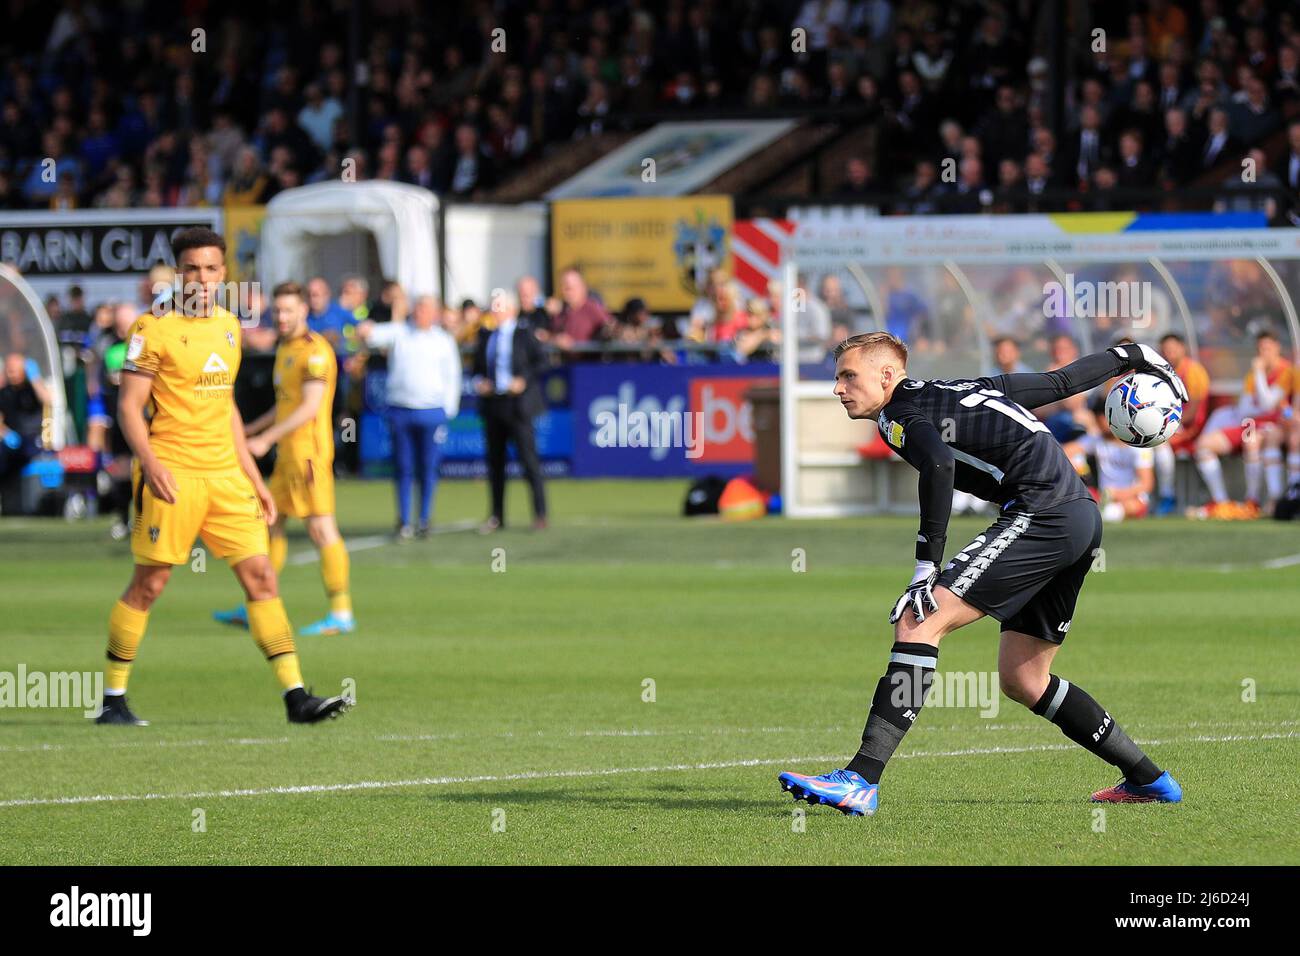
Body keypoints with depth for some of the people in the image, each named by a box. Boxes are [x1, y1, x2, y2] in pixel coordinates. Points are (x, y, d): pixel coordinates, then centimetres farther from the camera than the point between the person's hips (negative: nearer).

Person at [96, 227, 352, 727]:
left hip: (225, 476, 6)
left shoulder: (227, 325, 15)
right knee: (148, 585, -2)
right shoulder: (155, 328, -6)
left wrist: (255, 479, 20)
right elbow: (128, 405, -9)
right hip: (173, 476, -6)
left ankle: (296, 696, -2)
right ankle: (112, 699, 10)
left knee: (261, 576, -1)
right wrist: (150, 462, -24)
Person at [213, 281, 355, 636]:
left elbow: (310, 407, -19)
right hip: (287, 453, 10)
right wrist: (250, 430, 28)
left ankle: (341, 613, -8)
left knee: (320, 528, -9)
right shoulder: (285, 348, 17)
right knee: (271, 523, 12)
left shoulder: (315, 351, -12)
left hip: (309, 451, -10)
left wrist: (266, 439, -22)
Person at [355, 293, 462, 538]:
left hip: (432, 412, 0)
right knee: (403, 469, 2)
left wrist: (448, 412, 4)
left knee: (428, 469, 0)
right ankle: (404, 522, 7)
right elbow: (366, 333, -5)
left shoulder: (444, 341, 8)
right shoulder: (399, 332, 6)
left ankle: (424, 521, 10)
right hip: (400, 410, 0)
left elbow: (451, 378, 10)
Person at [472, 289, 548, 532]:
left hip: (517, 403, -5)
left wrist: (524, 380, -14)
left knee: (528, 458, -5)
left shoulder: (524, 333, -3)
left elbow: (541, 361, -4)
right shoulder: (486, 335, 11)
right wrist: (479, 382, 0)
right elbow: (478, 365, 19)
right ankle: (497, 516, 15)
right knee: (495, 461, 8)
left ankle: (540, 514, 2)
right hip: (492, 404, 5)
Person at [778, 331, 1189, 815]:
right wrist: (1129, 356, 44)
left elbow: (939, 464, -24)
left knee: (918, 623, -16)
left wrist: (926, 569, -27)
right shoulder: (963, 390, 24)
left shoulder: (901, 416, -2)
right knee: (1022, 680, 18)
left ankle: (861, 779, -27)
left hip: (1042, 515, -10)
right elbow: (1059, 382, 30)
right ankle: (1148, 779, 24)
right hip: (1082, 519, 10)